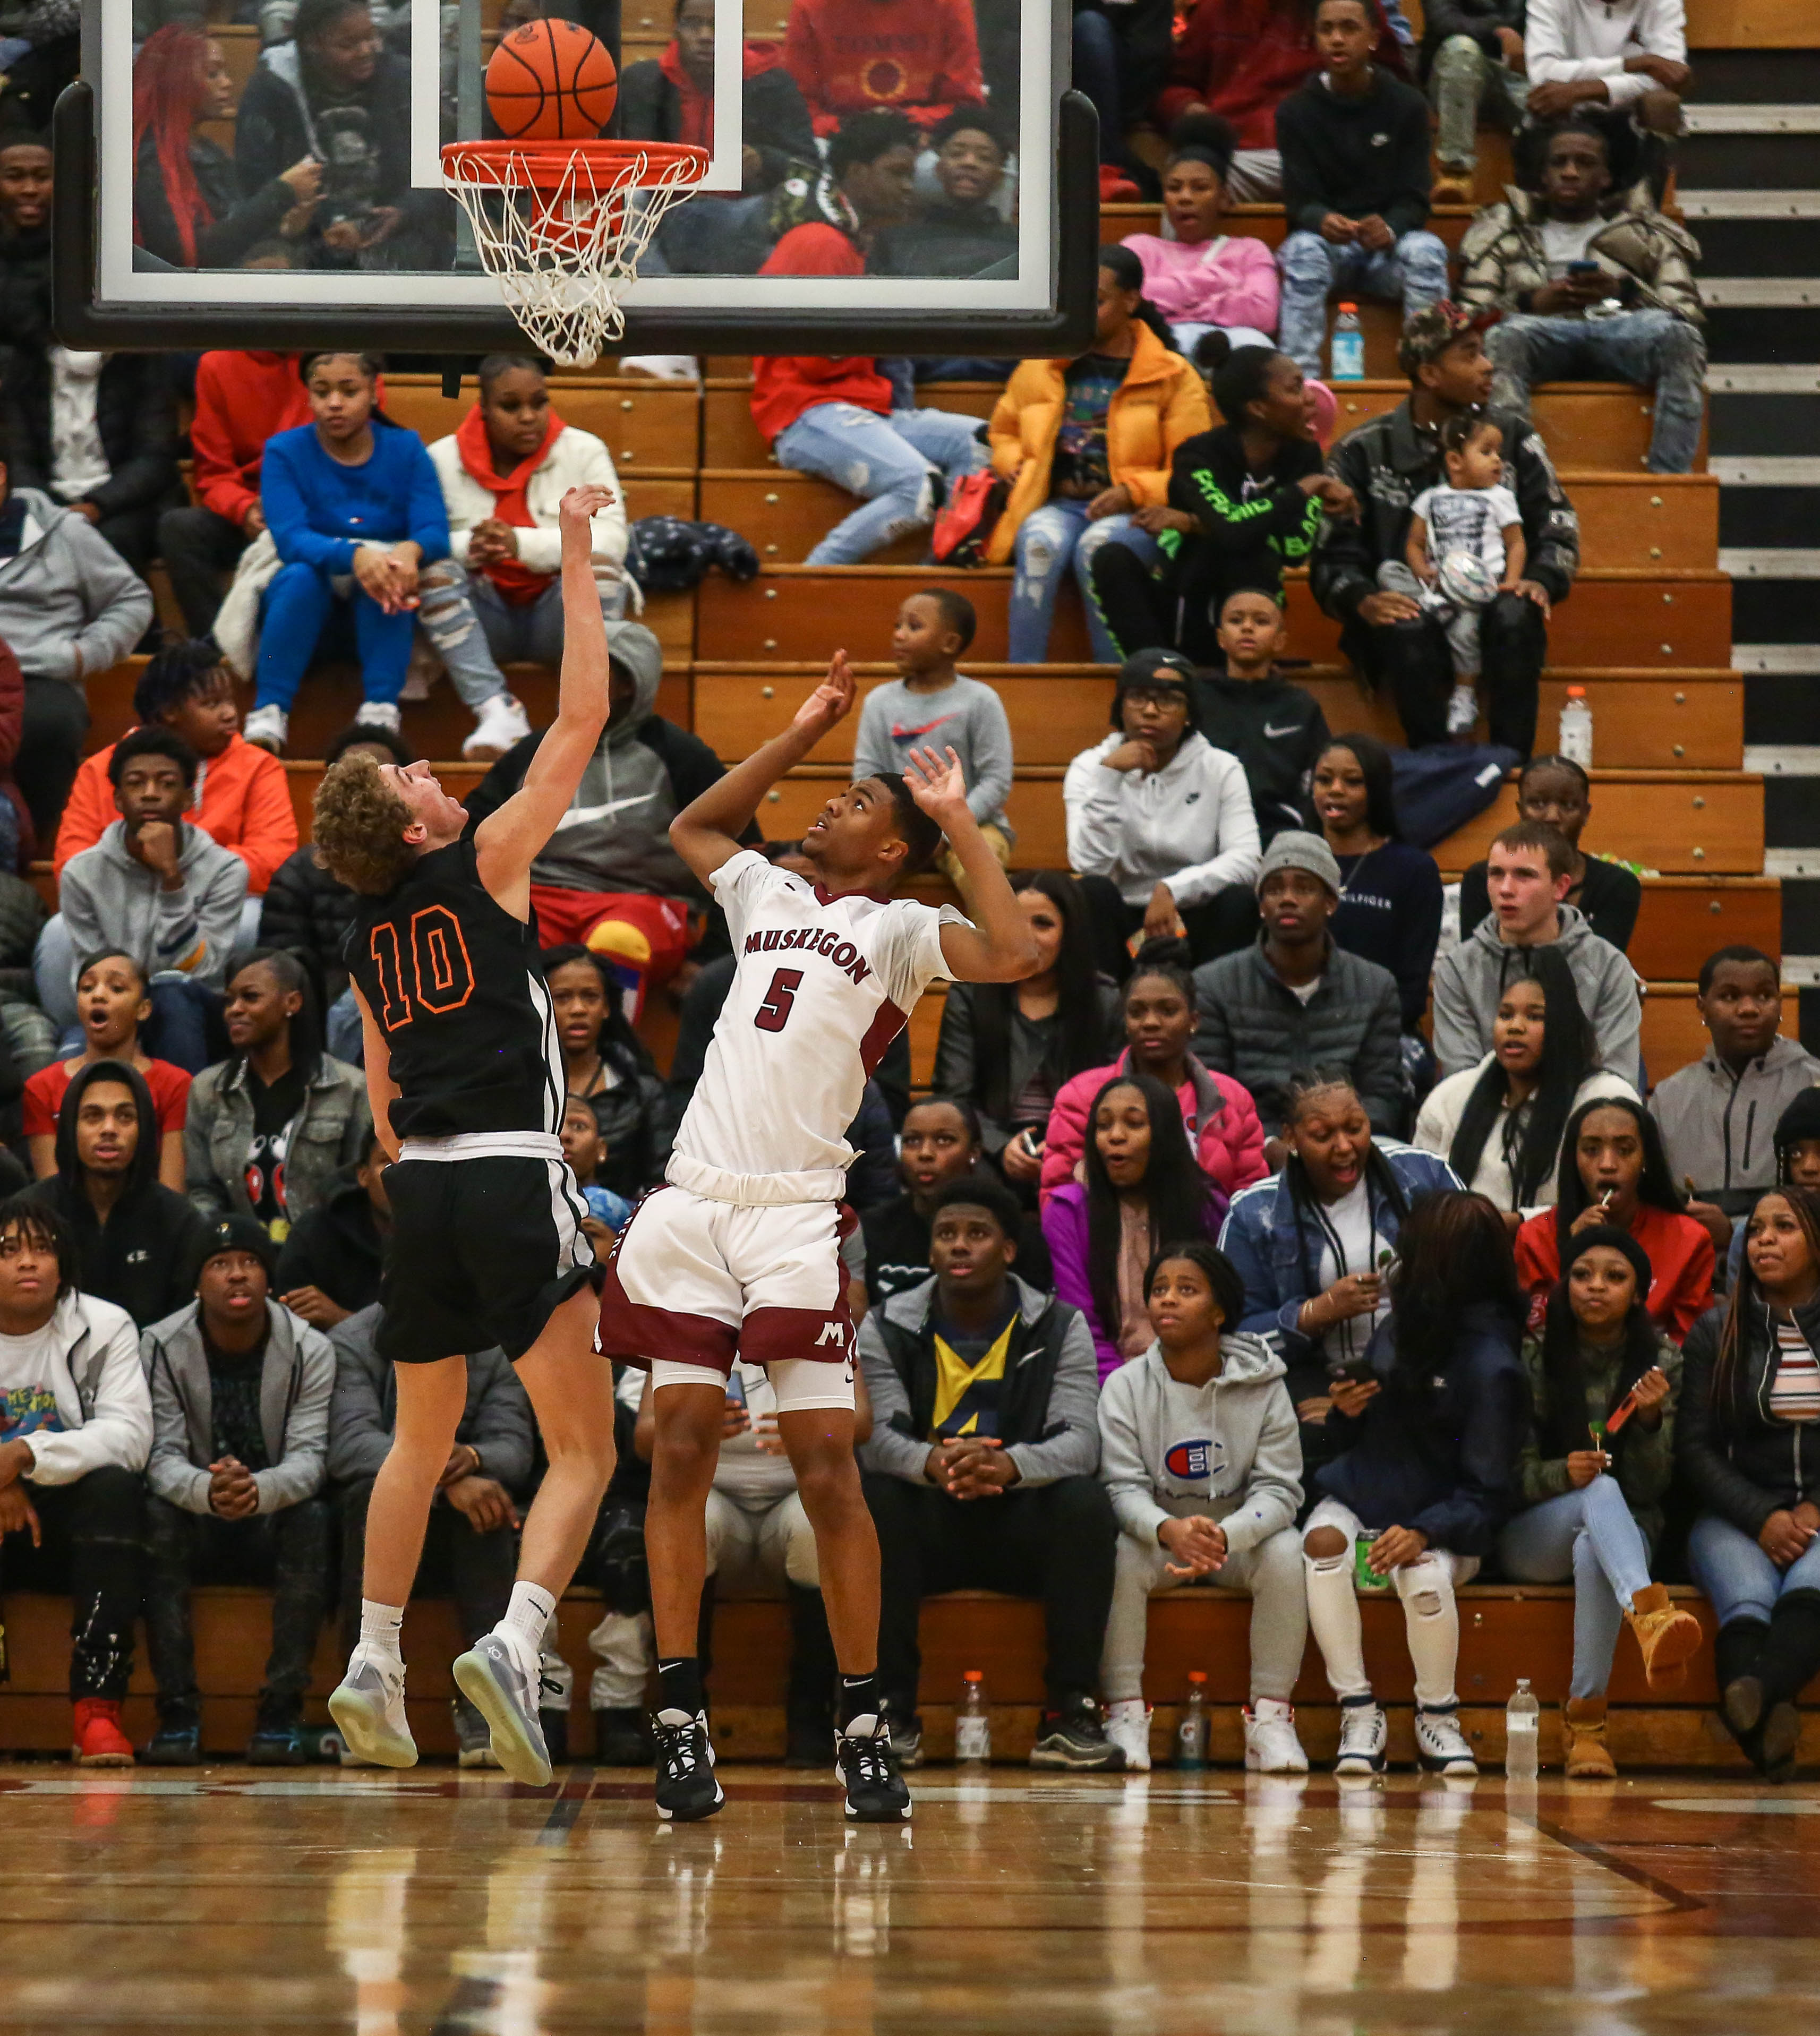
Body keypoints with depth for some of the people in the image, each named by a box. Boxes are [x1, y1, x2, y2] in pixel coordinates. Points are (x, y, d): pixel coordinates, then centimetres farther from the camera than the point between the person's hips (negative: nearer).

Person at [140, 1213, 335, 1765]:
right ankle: (178, 1709, -31)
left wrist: (260, 1490, -42)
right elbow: (162, 1455, -15)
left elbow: (310, 1456, -17)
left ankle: (282, 1709, -32)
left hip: (275, 1522, 0)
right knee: (155, 1517, -32)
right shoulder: (163, 1347, -8)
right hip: (199, 1526, 0)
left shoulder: (310, 1351, -8)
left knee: (314, 1518, -33)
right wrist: (206, 1491, -40)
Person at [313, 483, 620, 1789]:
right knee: (584, 1449, -3)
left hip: (422, 1186, 6)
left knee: (423, 1439, 23)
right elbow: (584, 715, -4)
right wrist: (579, 561, 1)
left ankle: (375, 1668, 21)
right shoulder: (483, 864, -3)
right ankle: (516, 1644, -24)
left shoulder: (369, 936, 14)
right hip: (513, 1177, -6)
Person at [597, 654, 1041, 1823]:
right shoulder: (770, 896, 20)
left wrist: (961, 826, -6)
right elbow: (692, 827, 38)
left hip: (795, 1215, -5)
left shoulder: (898, 930, 3)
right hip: (692, 1201, 5)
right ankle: (681, 1719, 3)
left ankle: (866, 1725, -2)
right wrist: (804, 733, 30)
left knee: (826, 1464, -8)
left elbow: (1015, 956, -14)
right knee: (683, 1450, 0)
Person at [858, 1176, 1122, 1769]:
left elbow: (1080, 1441, -14)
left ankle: (1069, 1714, -27)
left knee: (1086, 1504, -31)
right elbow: (878, 1436, -13)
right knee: (875, 1501, -32)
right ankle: (893, 1713, -25)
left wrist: (1009, 1465, -38)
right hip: (928, 1527, 0)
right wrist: (932, 1464, -38)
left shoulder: (1059, 1328, 0)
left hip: (1021, 1527, 0)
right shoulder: (886, 1330, 2)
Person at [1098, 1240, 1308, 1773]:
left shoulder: (1262, 1386, -6)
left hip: (1241, 1536, 0)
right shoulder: (1125, 1386, -5)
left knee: (1285, 1552, -30)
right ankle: (1126, 1714, -24)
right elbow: (1123, 1487, -14)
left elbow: (1279, 1489, -12)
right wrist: (1170, 1530, -38)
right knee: (1120, 1555, -31)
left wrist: (1225, 1535, -34)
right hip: (1155, 1534, 0)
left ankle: (1271, 1718, -24)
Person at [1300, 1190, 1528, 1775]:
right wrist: (1346, 1411, -5)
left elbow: (1486, 1496, -15)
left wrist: (1424, 1532, -31)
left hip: (1445, 1529, -5)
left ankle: (1438, 1719, -11)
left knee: (1424, 1574, -37)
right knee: (1323, 1542, -30)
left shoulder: (1491, 1366, -14)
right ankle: (1358, 1711, -23)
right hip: (1361, 1501, 5)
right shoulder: (1400, 1329, 7)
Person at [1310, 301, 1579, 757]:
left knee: (1516, 616, -34)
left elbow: (1557, 521, 8)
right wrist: (1363, 600, -21)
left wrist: (1541, 581, -14)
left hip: (1491, 611, 2)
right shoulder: (1362, 452, 6)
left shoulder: (1513, 437, 13)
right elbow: (1333, 556, 2)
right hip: (1406, 611, -1)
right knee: (1408, 629, -37)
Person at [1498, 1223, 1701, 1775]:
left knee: (1593, 1552, -38)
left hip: (1623, 1532, 1)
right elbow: (1509, 1471, -2)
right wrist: (1560, 1475, -24)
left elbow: (1652, 1488, 0)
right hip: (1530, 1537, -1)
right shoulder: (1534, 1357, -1)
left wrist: (1650, 1420, -18)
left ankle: (1586, 1723, -40)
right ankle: (1650, 1615, -62)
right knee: (1601, 1489, -35)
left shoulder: (1661, 1363, 3)